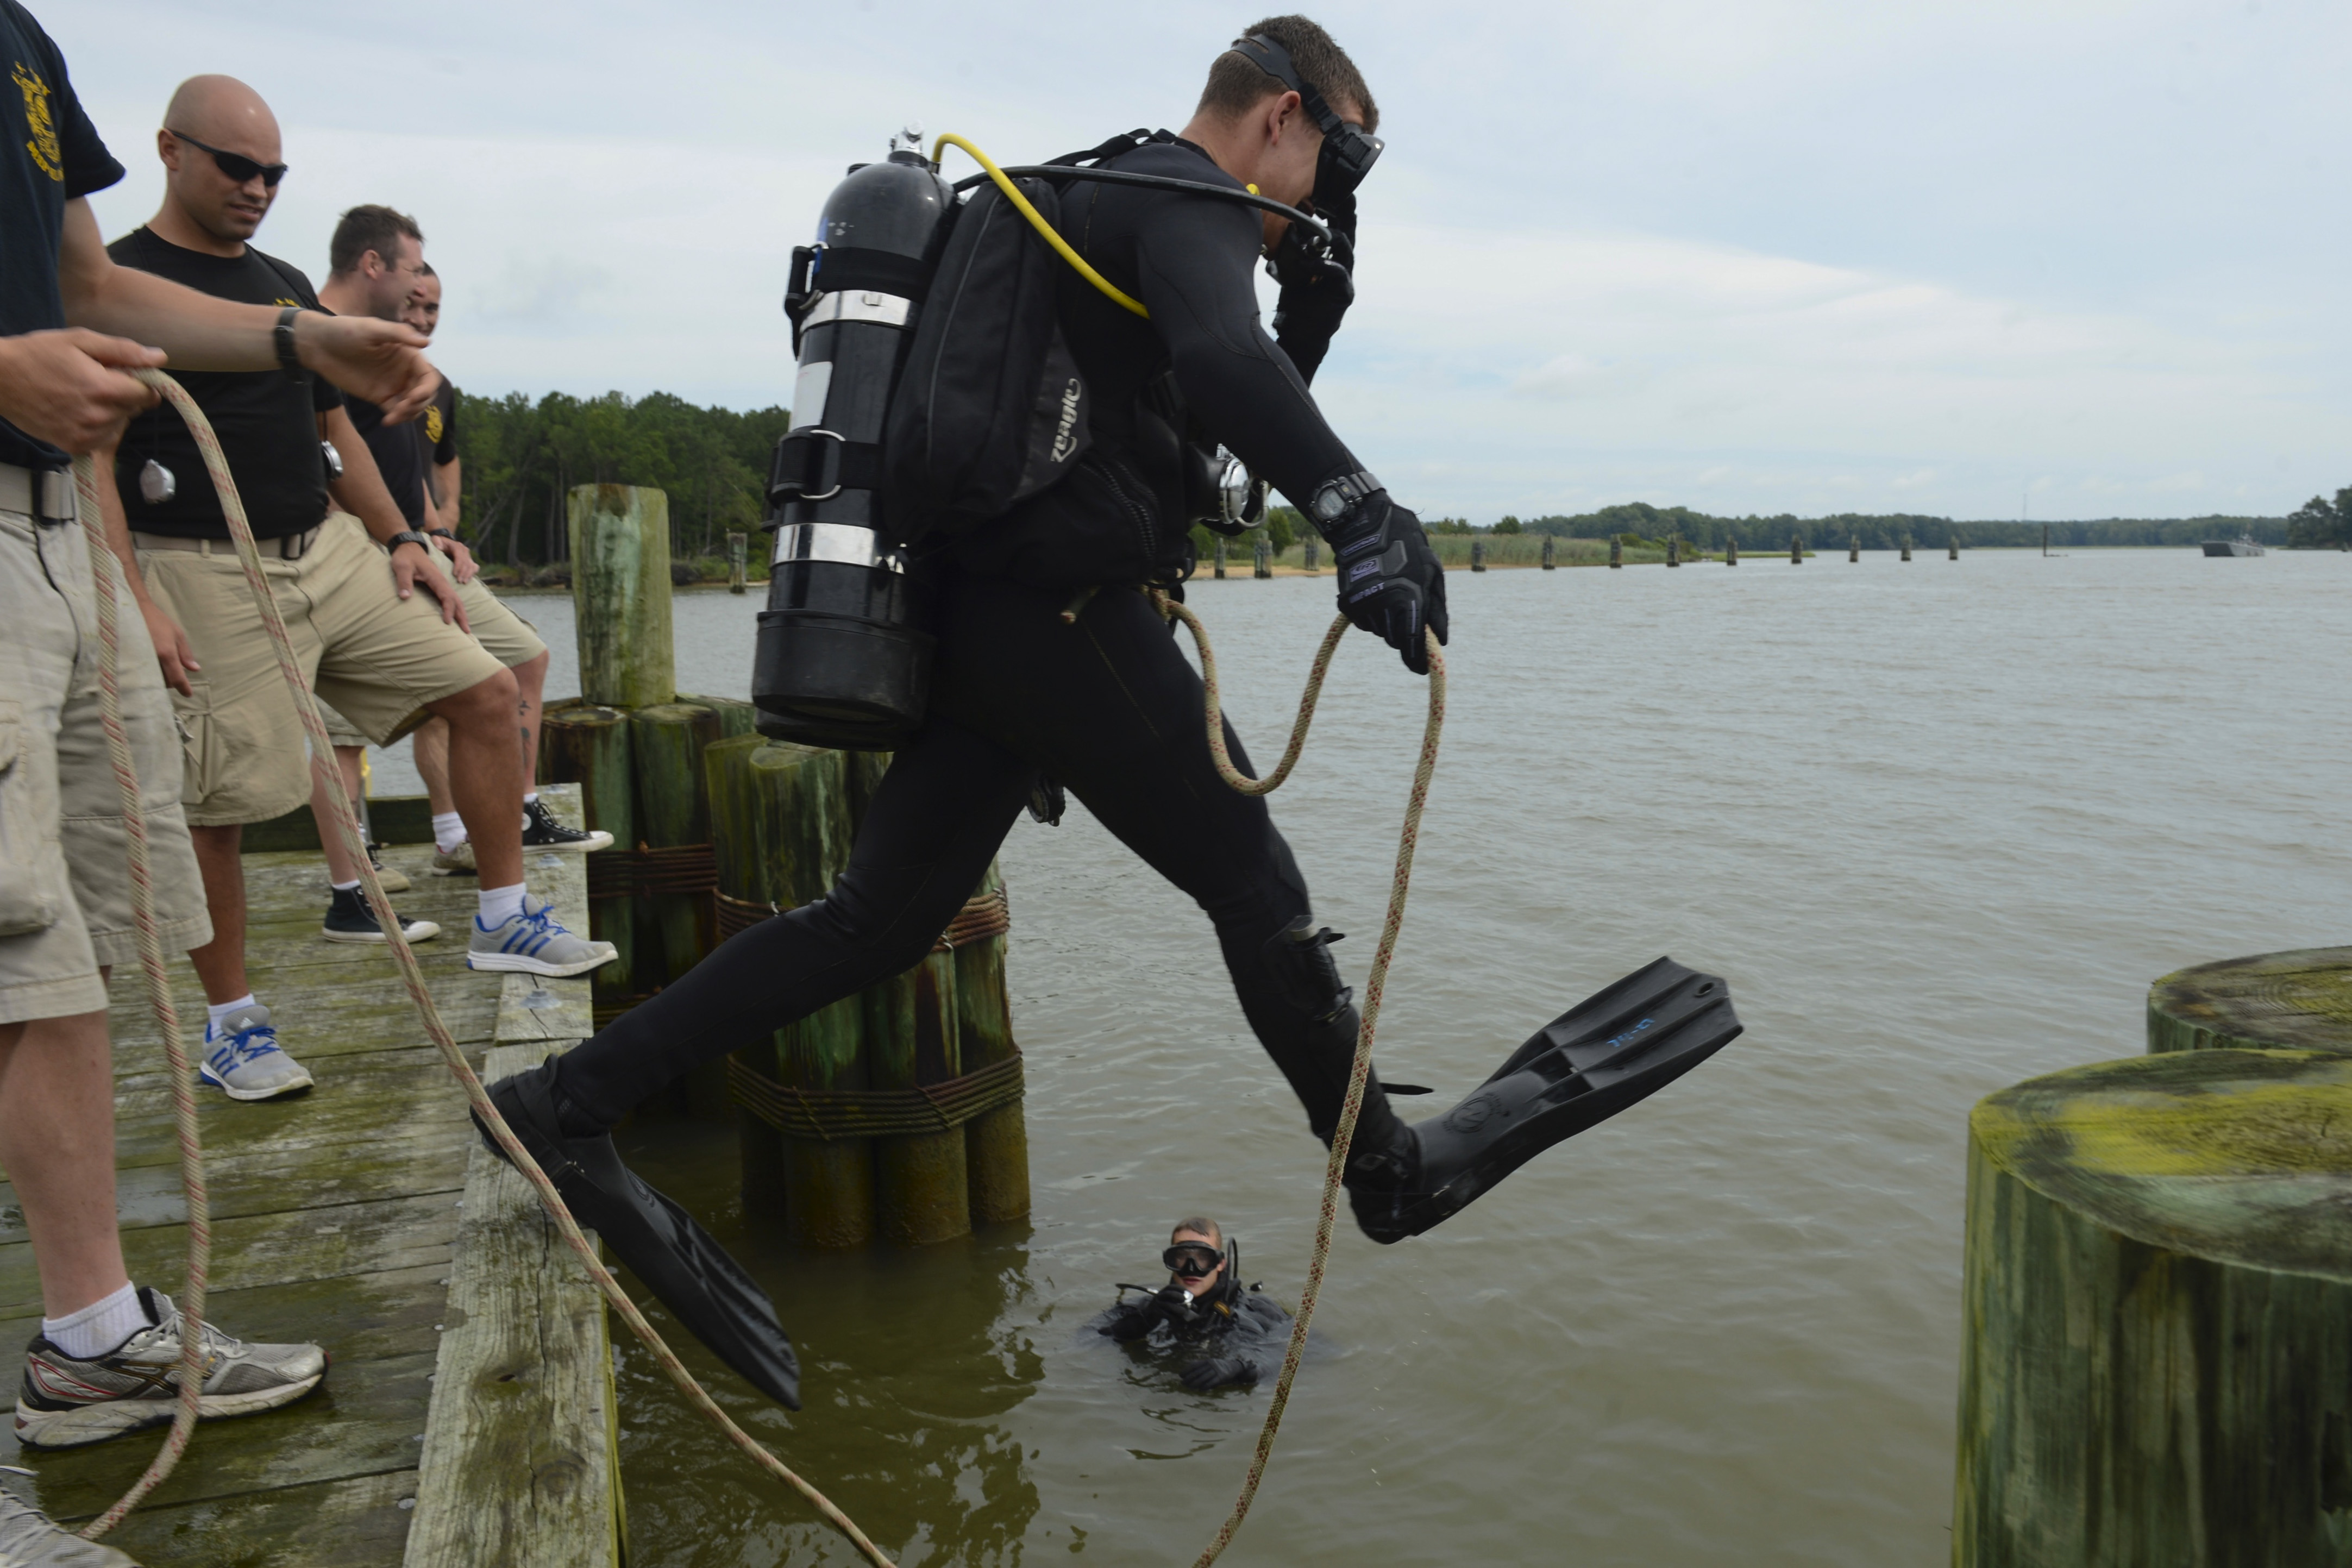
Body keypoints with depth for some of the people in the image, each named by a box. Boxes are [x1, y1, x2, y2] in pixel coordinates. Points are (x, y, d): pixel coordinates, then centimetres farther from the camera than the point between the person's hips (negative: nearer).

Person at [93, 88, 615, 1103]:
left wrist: (399, 539, 11)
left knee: (484, 690, 0)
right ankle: (230, 1023, 13)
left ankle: (503, 919, 11)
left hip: (334, 551, 7)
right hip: (207, 573, -7)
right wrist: (134, 604, -20)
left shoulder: (287, 288, 17)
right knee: (218, 807, -3)